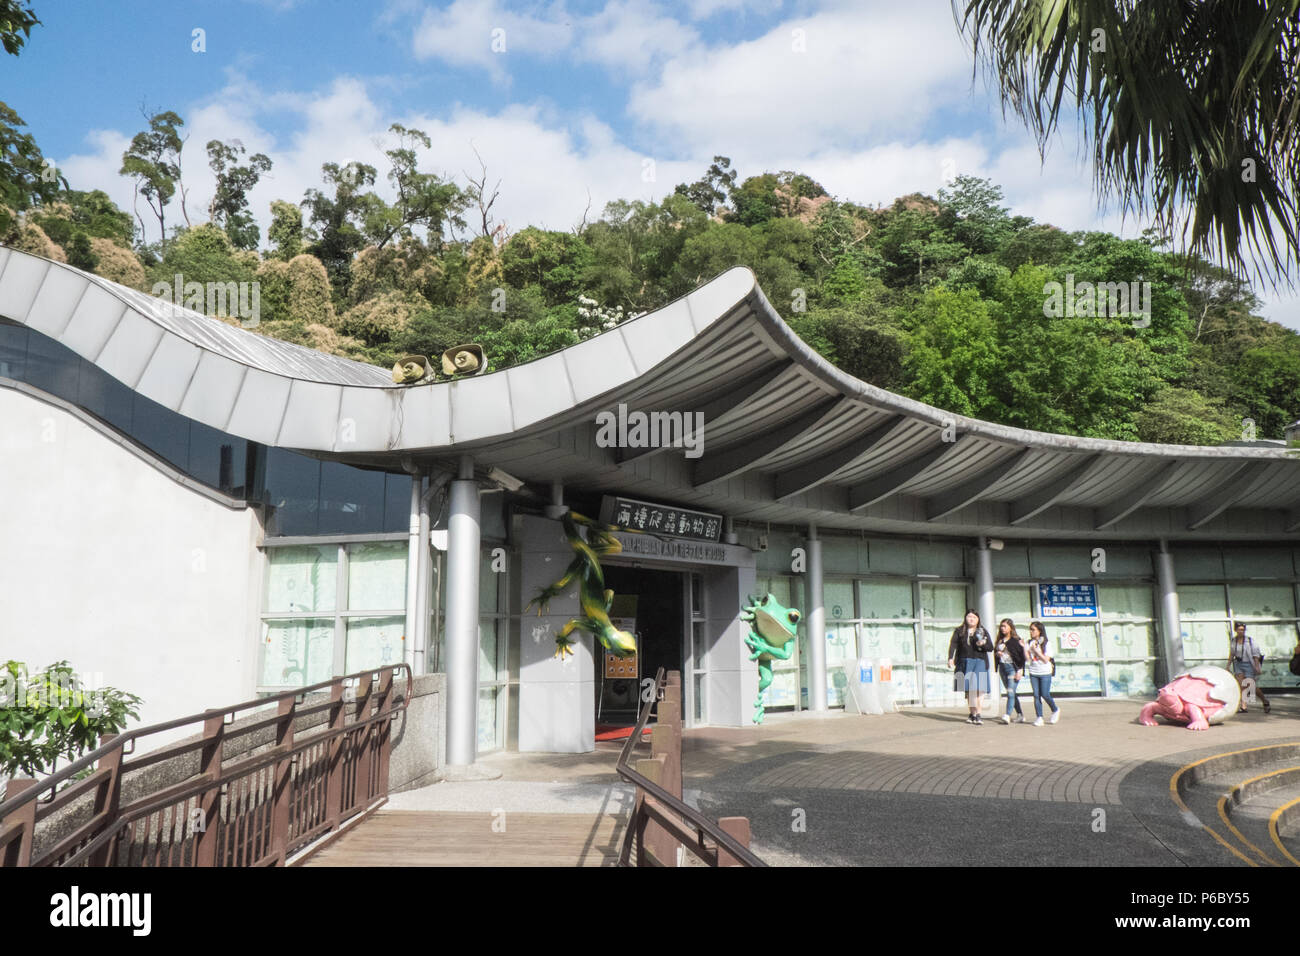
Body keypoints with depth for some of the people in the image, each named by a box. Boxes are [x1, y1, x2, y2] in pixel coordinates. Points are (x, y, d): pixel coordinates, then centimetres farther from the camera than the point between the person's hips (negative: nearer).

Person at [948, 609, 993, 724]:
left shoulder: (983, 631, 10)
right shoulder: (959, 631, 10)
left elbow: (991, 647, 8)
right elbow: (953, 644, -1)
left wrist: (983, 644, -13)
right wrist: (950, 658, -14)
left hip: (979, 662, -1)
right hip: (964, 662, 1)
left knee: (978, 688, -12)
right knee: (968, 689, 4)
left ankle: (978, 714, -10)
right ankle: (972, 714, 13)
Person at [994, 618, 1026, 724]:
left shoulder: (1016, 640, -6)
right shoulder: (1000, 640, 11)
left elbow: (1022, 656, -8)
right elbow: (995, 650, 25)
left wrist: (1019, 671, -13)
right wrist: (997, 653, 0)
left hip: (1013, 668, -6)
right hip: (1002, 667, 7)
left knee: (1011, 692, -14)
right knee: (1011, 693, 11)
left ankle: (1008, 715, -20)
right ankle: (1020, 715, 19)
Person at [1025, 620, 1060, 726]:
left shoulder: (1046, 644, -4)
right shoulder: (1030, 643, 7)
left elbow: (1046, 659, -11)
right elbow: (1028, 658, 0)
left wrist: (1036, 650, -14)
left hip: (1045, 673, -4)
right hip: (1033, 672, 4)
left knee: (1045, 695, -6)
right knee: (1036, 695, -1)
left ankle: (1055, 710, 21)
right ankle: (1039, 718, 3)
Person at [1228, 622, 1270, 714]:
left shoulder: (1249, 641, -9)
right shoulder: (1233, 641, 4)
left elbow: (1255, 654, -9)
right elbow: (1231, 654, 14)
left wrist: (1257, 667, -16)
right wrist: (1228, 665, 11)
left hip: (1249, 665, -4)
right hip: (1238, 665, 4)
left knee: (1253, 686, -1)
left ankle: (1265, 701, 25)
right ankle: (1243, 707, -10)